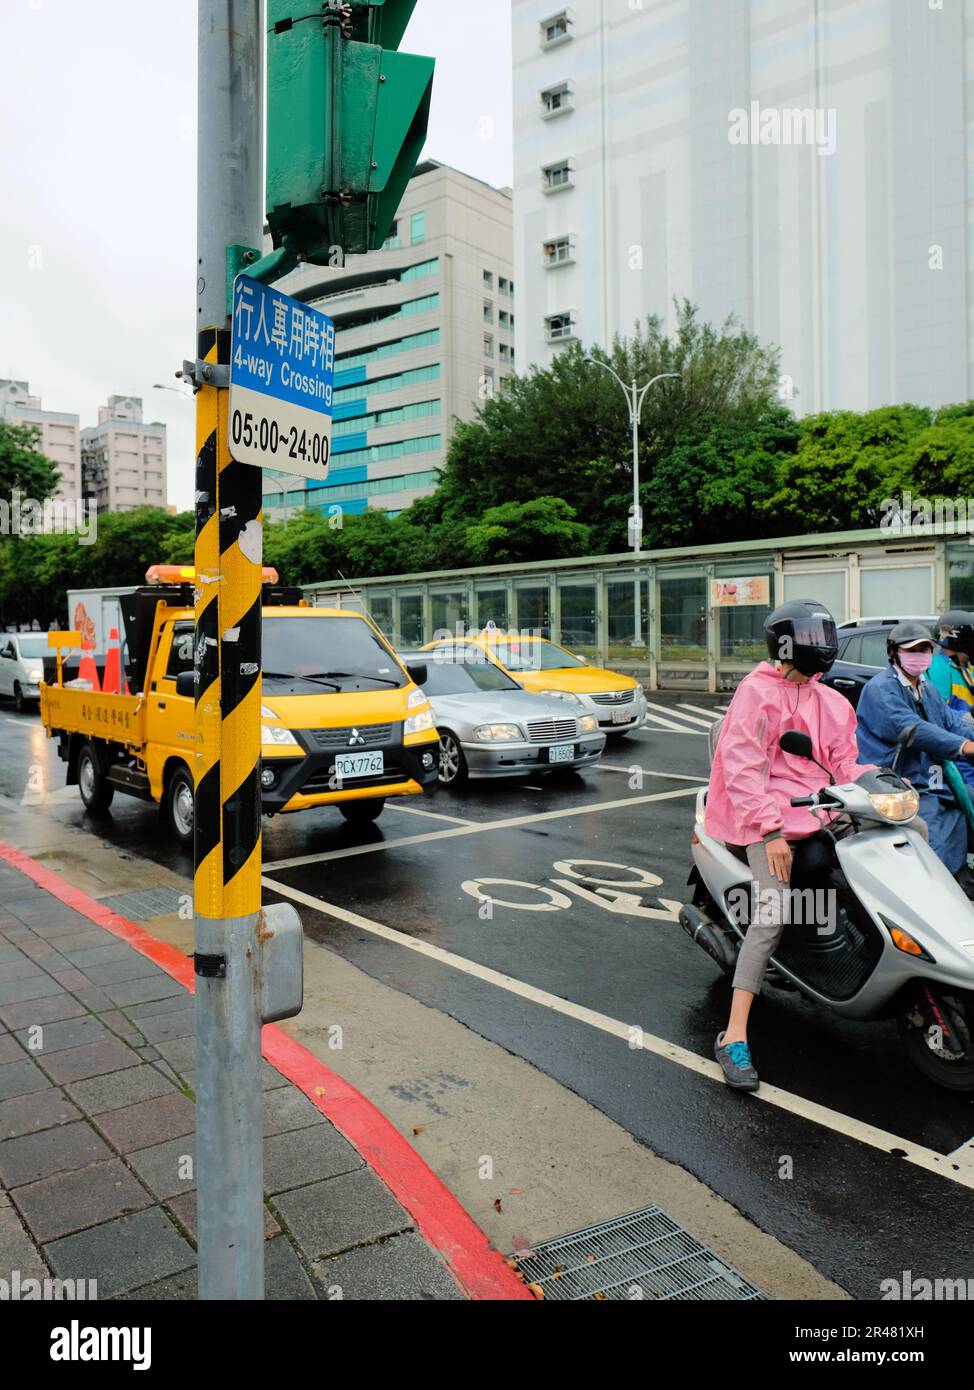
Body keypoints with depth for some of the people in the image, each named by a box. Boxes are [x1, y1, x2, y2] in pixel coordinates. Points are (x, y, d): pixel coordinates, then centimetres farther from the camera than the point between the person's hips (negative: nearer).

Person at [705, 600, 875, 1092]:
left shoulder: (829, 701, 19)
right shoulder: (757, 692, -4)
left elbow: (844, 762, 18)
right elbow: (741, 768, -13)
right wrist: (770, 831, -21)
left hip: (819, 811, 8)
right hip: (770, 814, -7)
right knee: (774, 911, -23)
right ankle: (734, 1037, -19)